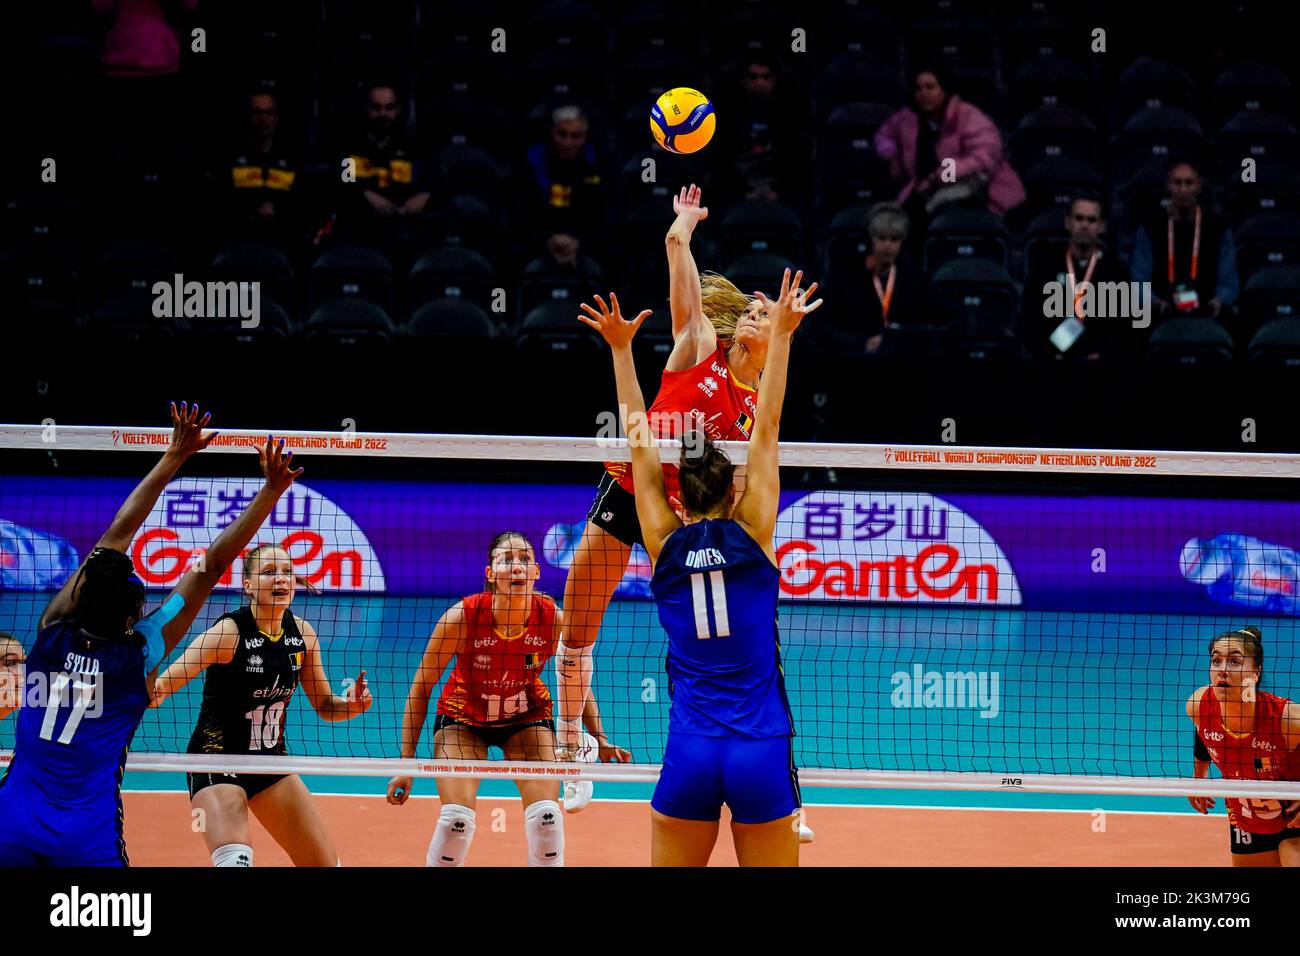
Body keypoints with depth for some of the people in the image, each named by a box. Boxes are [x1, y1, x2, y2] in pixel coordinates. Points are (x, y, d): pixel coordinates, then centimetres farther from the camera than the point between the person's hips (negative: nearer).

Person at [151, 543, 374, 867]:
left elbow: (324, 704, 10)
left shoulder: (302, 633, -2)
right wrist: (152, 691, -57)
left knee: (325, 863, 9)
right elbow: (167, 682, -33)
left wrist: (351, 704, -13)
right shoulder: (229, 632, -20)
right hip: (218, 763, -7)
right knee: (236, 859, -29)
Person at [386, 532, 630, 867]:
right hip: (463, 717, -2)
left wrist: (598, 739, -11)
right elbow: (421, 687, -18)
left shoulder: (554, 619, -23)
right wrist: (406, 764, -20)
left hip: (527, 718, 2)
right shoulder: (463, 616, -29)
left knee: (546, 816, -14)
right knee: (456, 818, -19)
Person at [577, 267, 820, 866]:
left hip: (689, 753, 1)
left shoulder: (665, 545, 3)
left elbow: (639, 443, 10)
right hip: (762, 750, -1)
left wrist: (621, 350, 15)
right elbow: (767, 427, 3)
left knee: (673, 867, 7)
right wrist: (781, 334, 6)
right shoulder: (753, 535, 0)